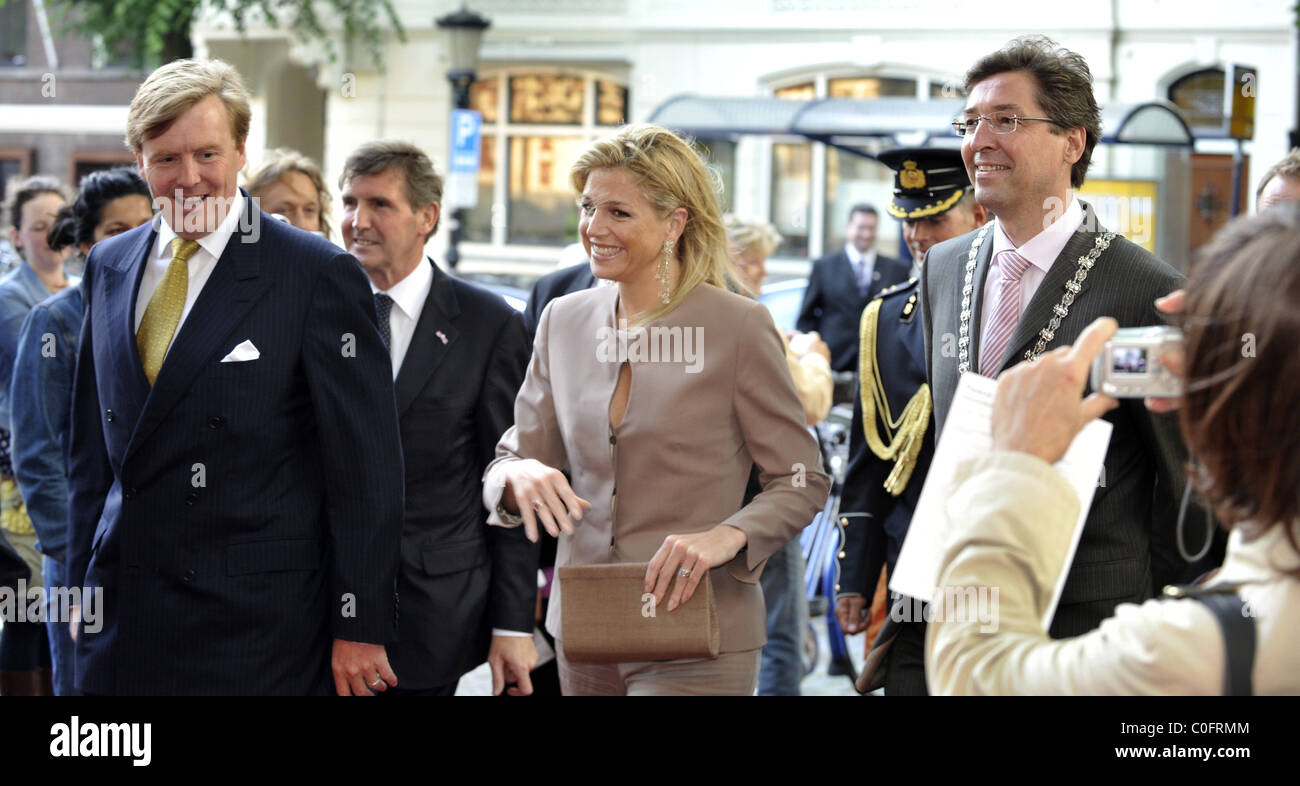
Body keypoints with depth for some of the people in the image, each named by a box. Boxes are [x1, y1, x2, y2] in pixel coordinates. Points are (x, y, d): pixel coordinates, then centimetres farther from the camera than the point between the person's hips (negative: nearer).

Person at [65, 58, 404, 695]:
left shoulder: (320, 275, -7)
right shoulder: (108, 266, 11)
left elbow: (366, 468, -7)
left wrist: (360, 629, -9)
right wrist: (82, 585, 14)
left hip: (256, 630, -5)